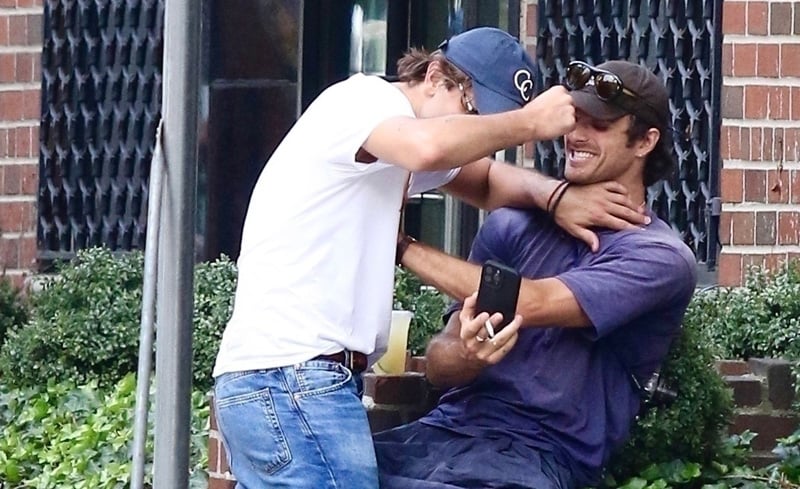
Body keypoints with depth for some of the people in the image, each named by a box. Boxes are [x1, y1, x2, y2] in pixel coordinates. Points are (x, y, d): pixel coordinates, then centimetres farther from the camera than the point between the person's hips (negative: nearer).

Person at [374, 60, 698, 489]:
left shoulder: (659, 258, -1)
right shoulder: (513, 226, 13)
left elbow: (530, 303, -16)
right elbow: (438, 365, 8)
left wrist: (400, 242, -9)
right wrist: (467, 356, -18)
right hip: (444, 431, 5)